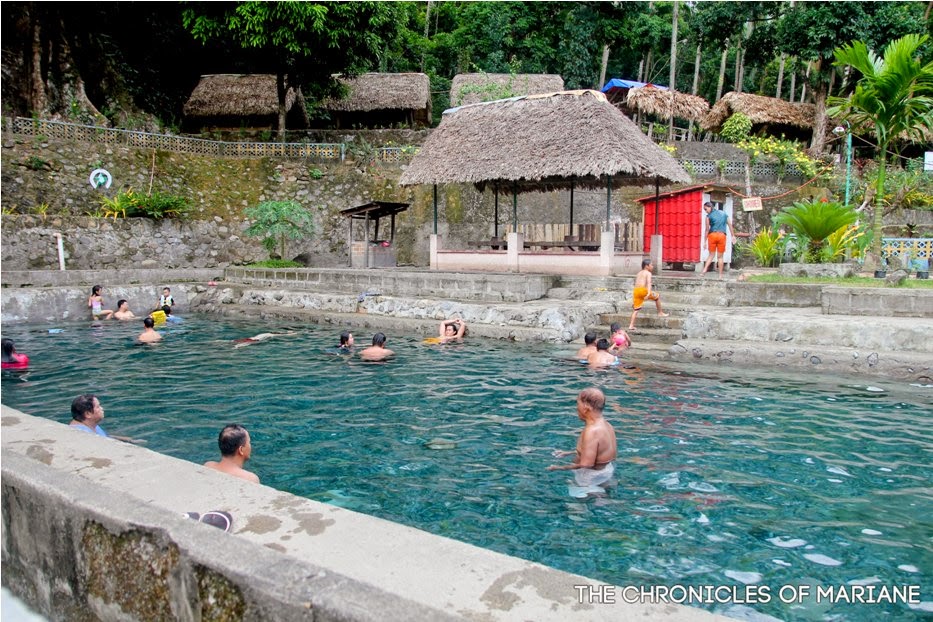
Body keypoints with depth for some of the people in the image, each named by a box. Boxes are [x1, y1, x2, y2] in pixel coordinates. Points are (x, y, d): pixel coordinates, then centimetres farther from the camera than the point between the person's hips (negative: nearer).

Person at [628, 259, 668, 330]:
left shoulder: (638, 274, 27)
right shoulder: (648, 273, 5)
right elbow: (648, 283, -12)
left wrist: (633, 301, 32)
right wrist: (649, 293, -26)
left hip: (635, 291, 6)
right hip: (643, 289, -6)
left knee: (636, 309, 7)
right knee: (657, 296, 18)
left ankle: (631, 325, -2)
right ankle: (660, 313, 26)